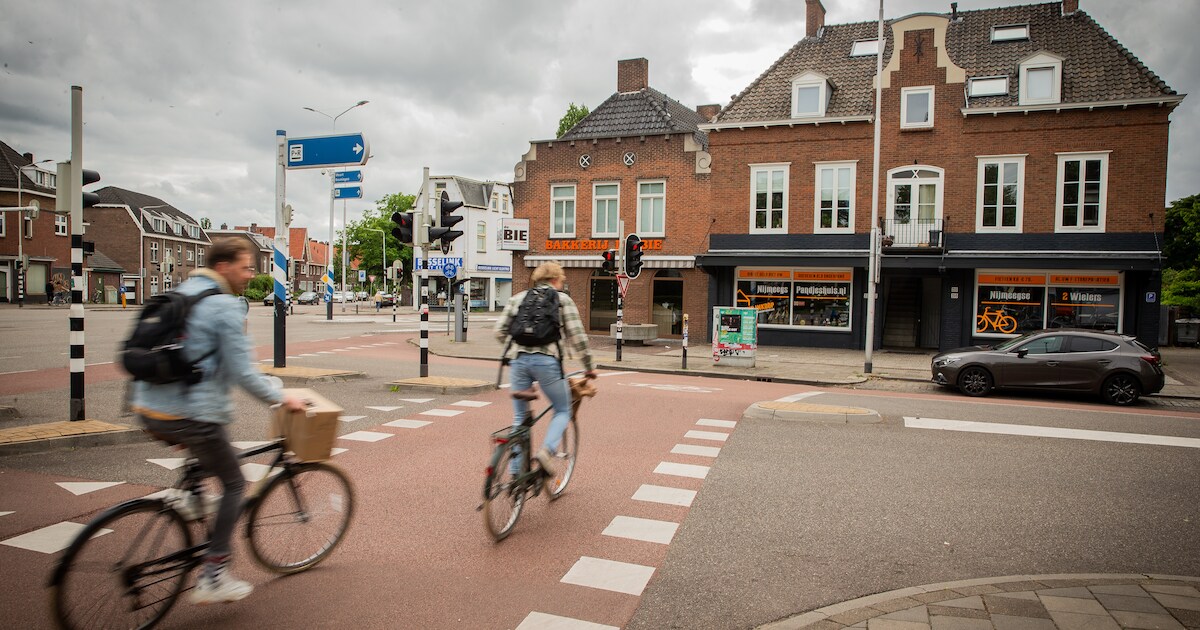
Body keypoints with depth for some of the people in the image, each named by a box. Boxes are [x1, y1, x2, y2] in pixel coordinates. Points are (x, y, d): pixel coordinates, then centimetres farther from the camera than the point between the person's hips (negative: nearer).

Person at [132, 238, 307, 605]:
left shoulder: (179, 295, 15)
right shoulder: (225, 306, -12)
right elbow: (242, 372, -15)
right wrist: (281, 399, -4)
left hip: (149, 409, 9)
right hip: (191, 416, -9)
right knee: (234, 484, 7)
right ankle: (213, 578, 8)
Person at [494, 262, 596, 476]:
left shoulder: (518, 298, 18)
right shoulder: (563, 300, 8)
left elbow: (500, 331, 10)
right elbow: (577, 336, 2)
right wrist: (590, 366, 10)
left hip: (520, 360, 4)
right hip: (547, 361, -3)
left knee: (519, 417, 14)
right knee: (563, 412, 15)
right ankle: (547, 451, -9)